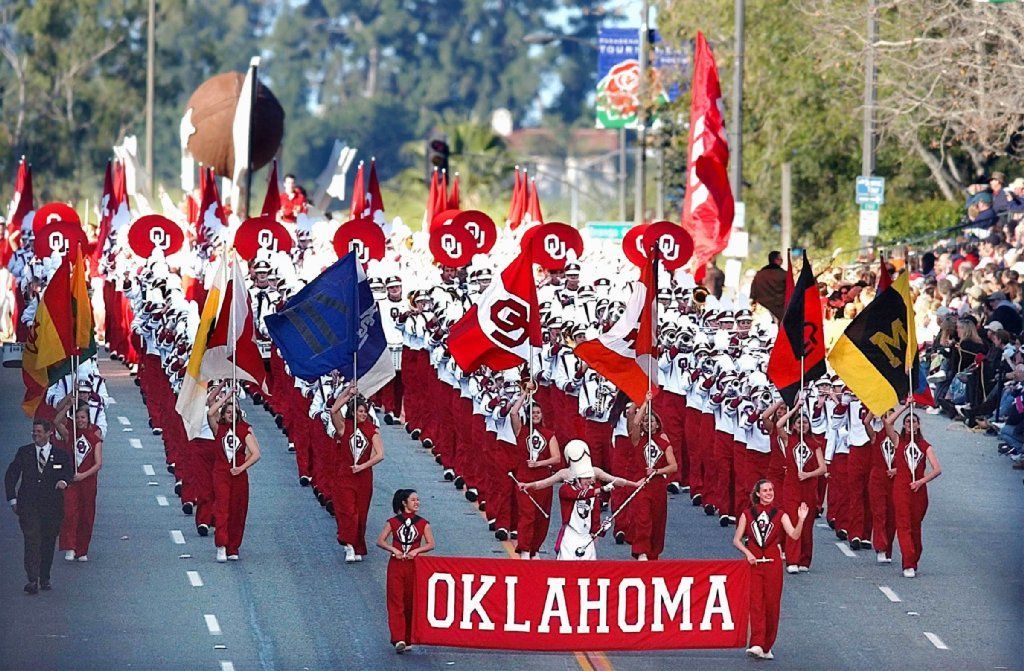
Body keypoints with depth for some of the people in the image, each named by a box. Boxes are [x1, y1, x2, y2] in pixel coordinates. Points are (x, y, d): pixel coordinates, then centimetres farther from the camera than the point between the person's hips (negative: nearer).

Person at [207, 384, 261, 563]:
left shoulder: (245, 429, 4)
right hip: (221, 473, -2)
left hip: (239, 474, 2)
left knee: (238, 511, 5)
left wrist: (242, 467, -13)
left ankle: (233, 548, 15)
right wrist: (225, 397, -12)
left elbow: (256, 454, -1)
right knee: (222, 507, -14)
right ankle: (221, 546, -21)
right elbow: (210, 413, -17)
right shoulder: (219, 428, 4)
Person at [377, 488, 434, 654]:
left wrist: (416, 550, -15)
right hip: (396, 565, -1)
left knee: (411, 603, 4)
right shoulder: (393, 522, 3)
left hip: (413, 565, 1)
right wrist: (393, 550, -15)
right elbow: (380, 541, 0)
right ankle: (399, 639, -14)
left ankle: (408, 639, 12)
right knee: (396, 602, -8)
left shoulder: (422, 523, 5)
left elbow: (431, 544, 1)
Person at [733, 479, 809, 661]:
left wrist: (801, 520, -24)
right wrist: (747, 552, -11)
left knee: (772, 605, 2)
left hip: (773, 563, 1)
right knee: (756, 603, -11)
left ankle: (767, 647, 13)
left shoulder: (780, 515, 6)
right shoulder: (747, 515, 6)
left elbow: (794, 535, -7)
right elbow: (736, 540, 7)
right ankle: (757, 645, -19)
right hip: (753, 563, -1)